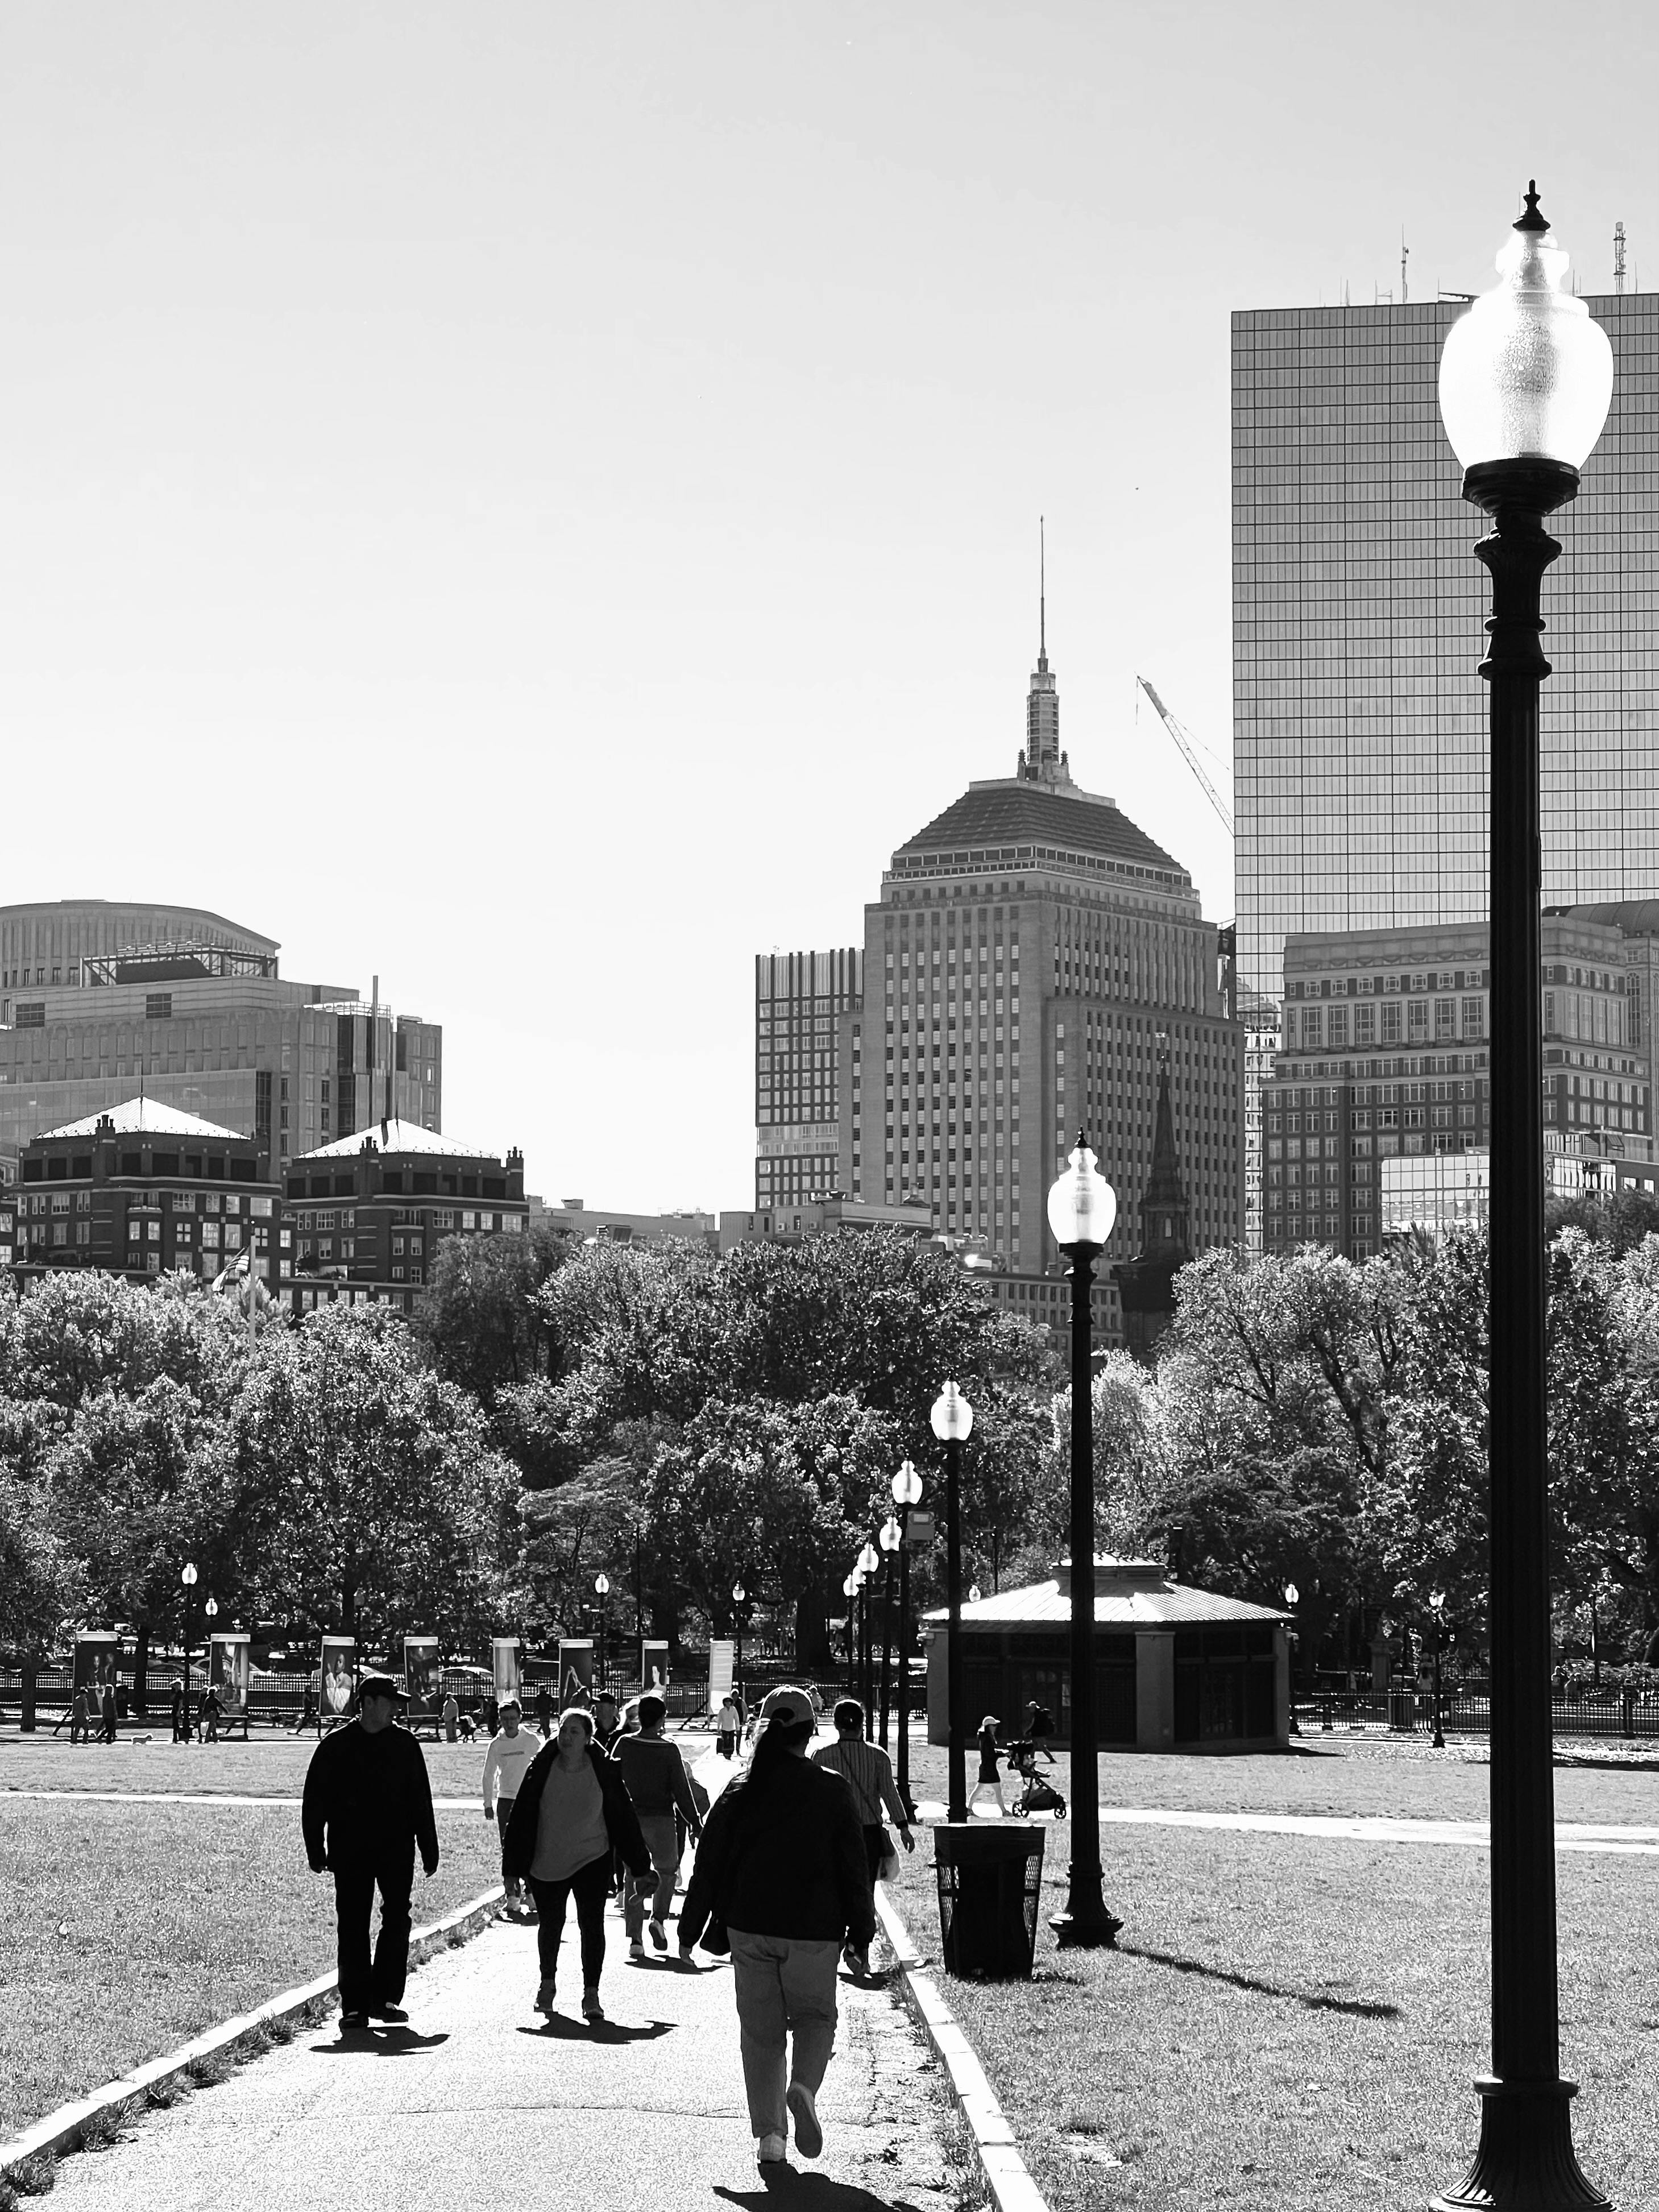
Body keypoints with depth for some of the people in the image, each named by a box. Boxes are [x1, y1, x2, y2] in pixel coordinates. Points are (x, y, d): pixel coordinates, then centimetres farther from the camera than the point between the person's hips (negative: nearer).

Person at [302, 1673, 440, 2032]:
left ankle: (385, 1997, 8)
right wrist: (316, 1850, -2)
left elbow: (421, 1801, 12)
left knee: (397, 1922, -2)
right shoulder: (336, 1746, 2)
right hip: (350, 1851, -2)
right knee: (353, 1928, -1)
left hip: (397, 1851, 2)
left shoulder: (405, 1744, 8)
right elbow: (314, 1802, 4)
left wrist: (429, 1850, 9)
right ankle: (355, 2006, 2)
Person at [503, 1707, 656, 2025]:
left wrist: (640, 1868, 4)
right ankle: (547, 1984, 35)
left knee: (592, 1924, -9)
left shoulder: (604, 1771, -6)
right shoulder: (542, 1770, -5)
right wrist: (513, 1866, 0)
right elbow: (521, 1818, 0)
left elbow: (625, 1819, 1)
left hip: (592, 1861, -1)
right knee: (550, 1925, 13)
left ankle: (591, 1995, -3)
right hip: (546, 1864, 1)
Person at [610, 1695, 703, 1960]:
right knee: (667, 1872, 19)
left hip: (630, 1818, 2)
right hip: (661, 1819, -2)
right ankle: (659, 1919, 0)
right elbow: (682, 1791, -7)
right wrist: (696, 1823, 2)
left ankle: (634, 1939, 0)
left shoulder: (624, 1745, -3)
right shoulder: (669, 1750, -10)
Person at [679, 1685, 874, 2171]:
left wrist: (689, 1931, 9)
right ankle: (803, 2088, -14)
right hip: (814, 1931, -1)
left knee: (761, 2031, 11)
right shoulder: (832, 1791, -4)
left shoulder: (739, 1792, 0)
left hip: (751, 1929, 1)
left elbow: (708, 1866, 2)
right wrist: (861, 1933, 6)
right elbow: (855, 1870, -3)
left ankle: (769, 2134, 4)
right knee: (815, 2016, 15)